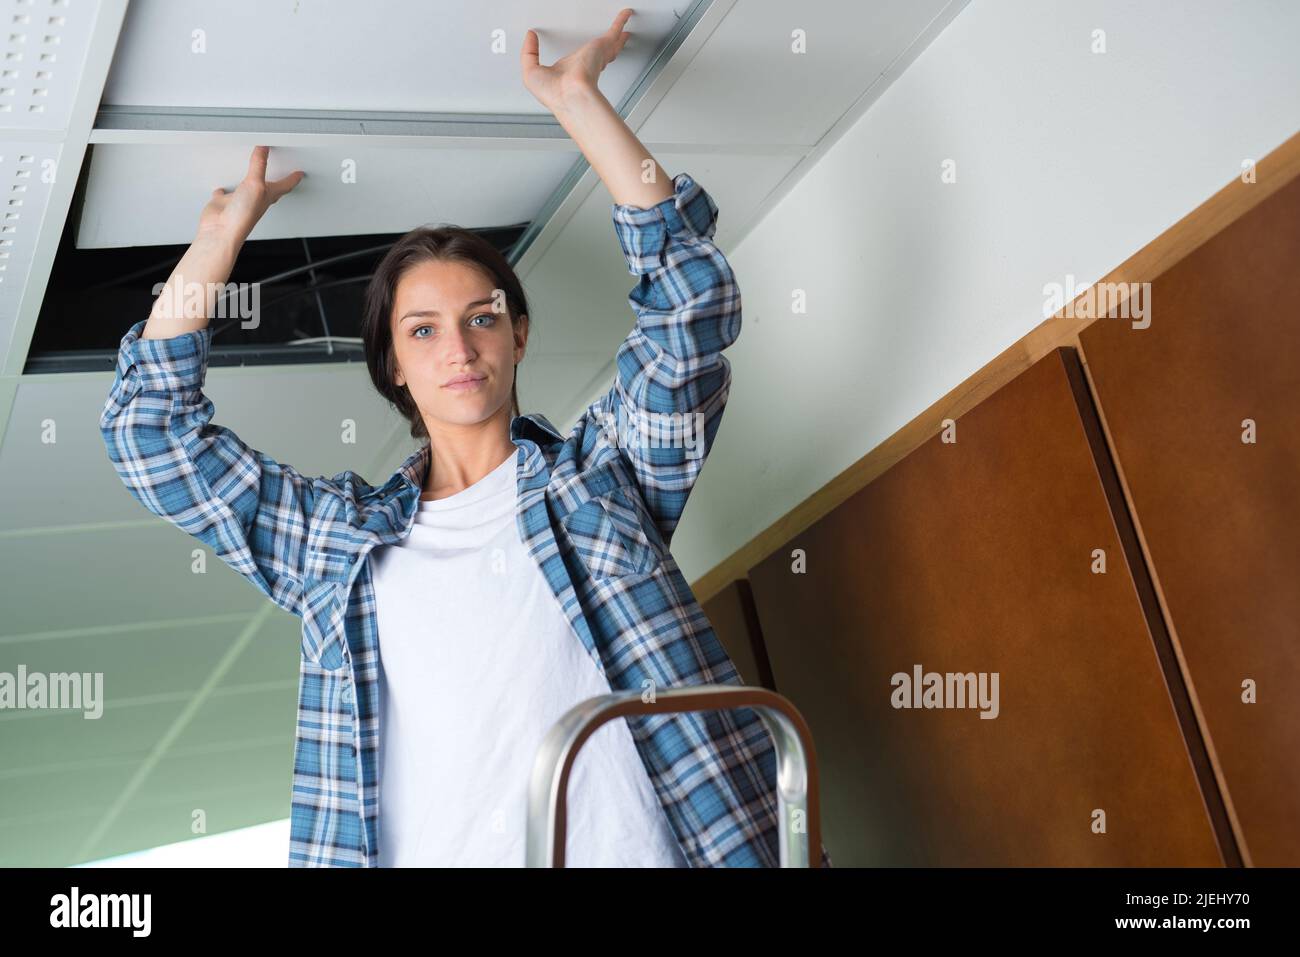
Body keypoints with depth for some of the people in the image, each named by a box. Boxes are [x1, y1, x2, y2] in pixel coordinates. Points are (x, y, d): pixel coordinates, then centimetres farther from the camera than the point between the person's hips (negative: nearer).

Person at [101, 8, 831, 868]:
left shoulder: (603, 472, 11)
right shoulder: (337, 536, 16)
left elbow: (693, 299, 3)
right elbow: (149, 429, 17)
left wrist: (577, 100, 4)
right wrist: (223, 232, 18)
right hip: (433, 851, 2)